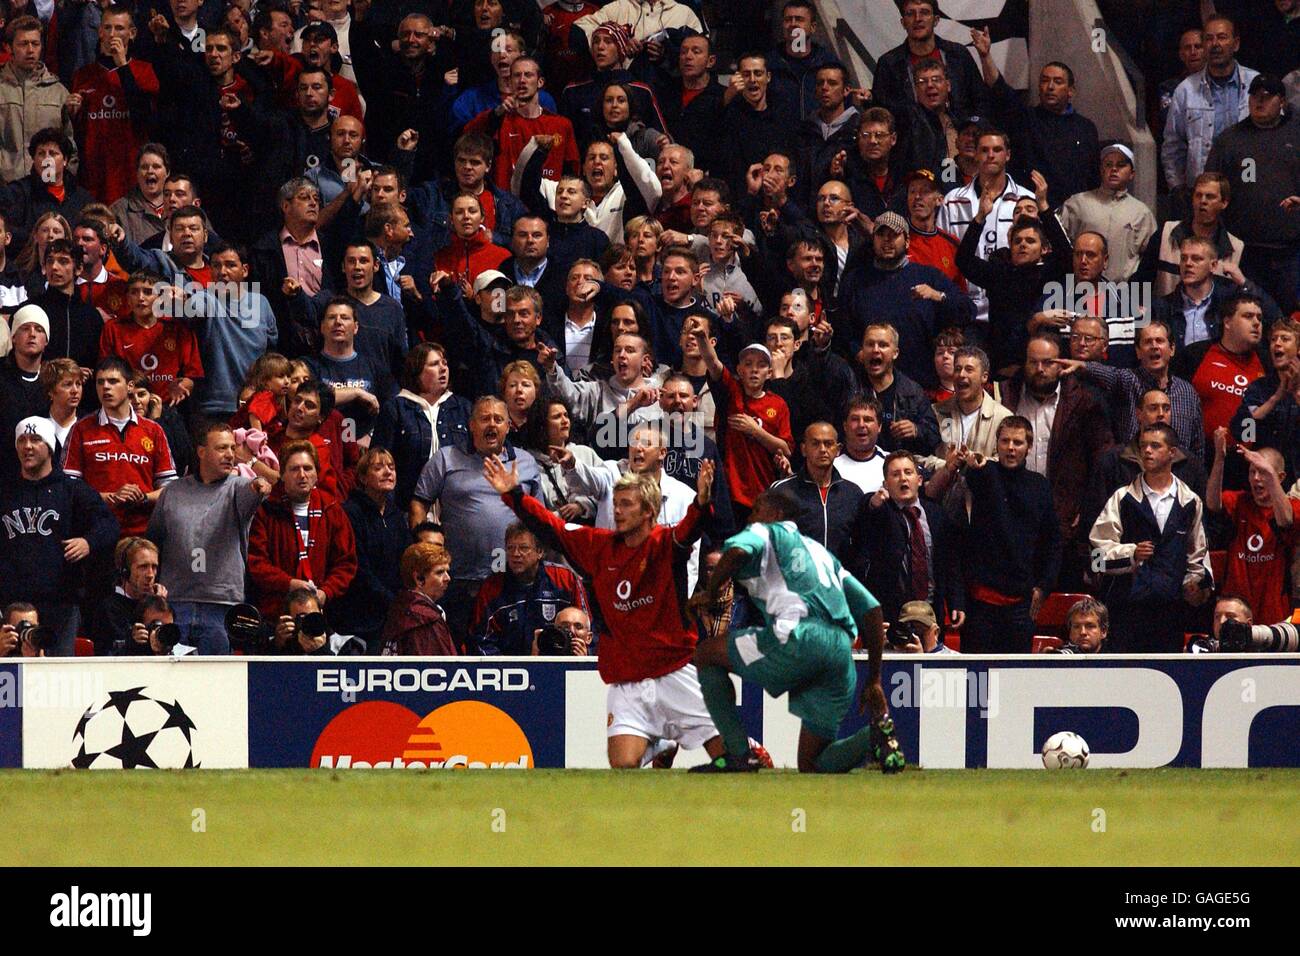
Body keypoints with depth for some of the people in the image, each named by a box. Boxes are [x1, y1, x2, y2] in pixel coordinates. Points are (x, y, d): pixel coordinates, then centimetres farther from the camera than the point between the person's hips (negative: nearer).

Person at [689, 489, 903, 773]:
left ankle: (738, 754, 4)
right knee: (812, 766, 12)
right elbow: (871, 609, 29)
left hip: (798, 638, -7)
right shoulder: (822, 552, 36)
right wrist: (874, 682, 29)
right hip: (842, 650, 7)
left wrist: (711, 592, 8)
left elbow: (736, 552, -10)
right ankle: (876, 734, -15)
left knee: (706, 653, 17)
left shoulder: (766, 533, 16)